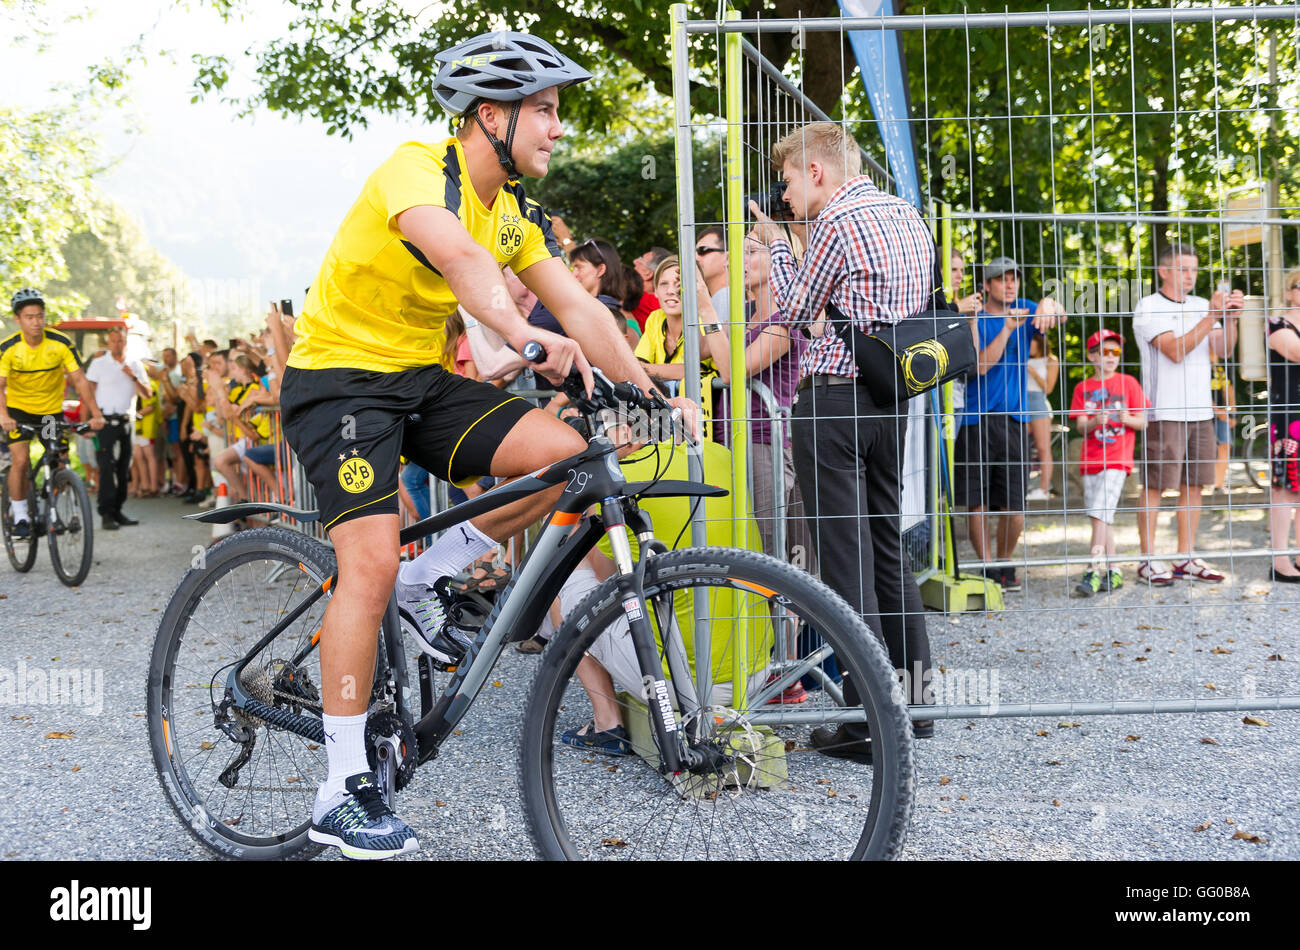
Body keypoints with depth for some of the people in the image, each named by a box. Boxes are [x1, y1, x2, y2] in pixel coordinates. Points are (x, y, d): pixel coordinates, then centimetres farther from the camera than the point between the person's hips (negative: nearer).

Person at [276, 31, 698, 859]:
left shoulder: (516, 208, 5)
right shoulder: (419, 170, -20)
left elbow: (577, 304, 3)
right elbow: (459, 255, -42)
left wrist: (649, 387, -8)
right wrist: (526, 335, -59)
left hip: (421, 379, 7)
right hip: (339, 377, -7)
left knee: (564, 454, -14)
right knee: (372, 562, -21)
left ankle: (428, 583, 5)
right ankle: (344, 791, -11)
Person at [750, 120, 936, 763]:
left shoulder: (837, 222, -11)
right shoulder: (907, 216, 14)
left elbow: (794, 311, -2)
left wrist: (775, 244, 14)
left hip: (834, 400, -8)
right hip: (891, 396, 9)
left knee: (845, 555, -5)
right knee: (887, 543, 16)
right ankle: (914, 701, 22)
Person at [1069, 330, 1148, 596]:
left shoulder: (1128, 383, 5)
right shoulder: (1083, 388, 11)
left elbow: (1143, 423, 5)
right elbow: (1080, 427, 2)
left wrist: (1128, 419, -16)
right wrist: (1095, 422, -19)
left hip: (1117, 459, -4)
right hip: (1090, 461, 4)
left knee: (1100, 513, -16)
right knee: (1102, 517, 7)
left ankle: (1095, 571, -19)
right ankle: (1113, 573, 15)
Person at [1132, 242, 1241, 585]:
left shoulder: (1202, 306, 15)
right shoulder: (1148, 307, -4)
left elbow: (1224, 350, 7)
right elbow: (1175, 351, -15)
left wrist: (1231, 317, -8)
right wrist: (1212, 316, -17)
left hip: (1200, 411, 6)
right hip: (1164, 412, -6)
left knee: (1193, 485, 7)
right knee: (1155, 486, -4)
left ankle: (1185, 557, 14)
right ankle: (1149, 560, 1)